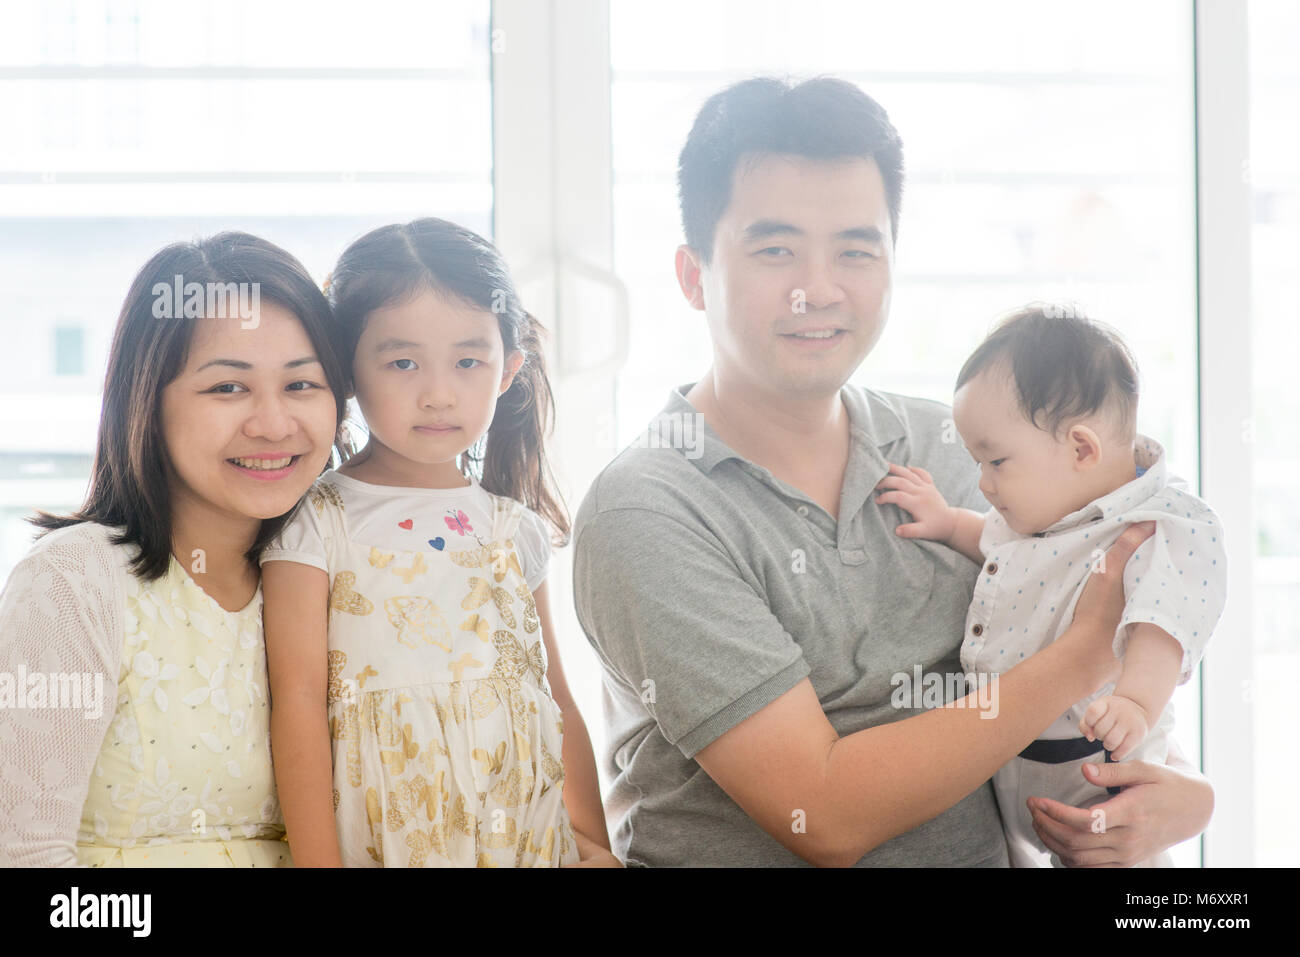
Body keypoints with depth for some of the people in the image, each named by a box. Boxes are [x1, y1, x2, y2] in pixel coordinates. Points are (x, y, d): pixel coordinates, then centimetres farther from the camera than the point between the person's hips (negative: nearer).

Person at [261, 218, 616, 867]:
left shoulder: (513, 528, 8)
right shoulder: (317, 524, -6)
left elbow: (556, 698, 11)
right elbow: (299, 700, -10)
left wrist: (593, 841, 9)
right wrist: (317, 861, -14)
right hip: (380, 842, -4)